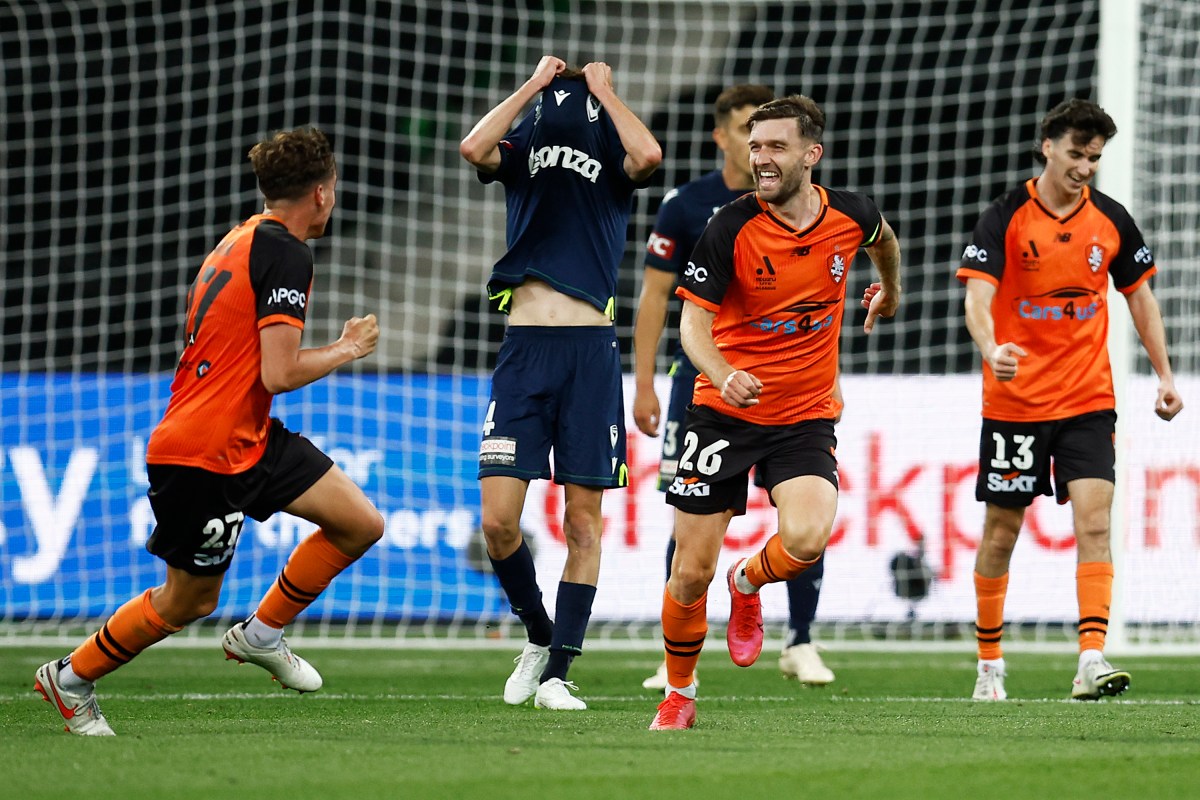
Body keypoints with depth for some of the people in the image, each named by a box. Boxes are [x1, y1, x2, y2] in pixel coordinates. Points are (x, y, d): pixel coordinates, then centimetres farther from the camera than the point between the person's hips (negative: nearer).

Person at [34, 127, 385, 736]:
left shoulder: (241, 241, 12)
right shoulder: (286, 254, -18)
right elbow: (279, 375, -23)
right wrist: (345, 350, -7)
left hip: (250, 439, 9)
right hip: (202, 456, -9)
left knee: (361, 525, 3)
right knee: (188, 601, 5)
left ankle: (260, 636, 16)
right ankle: (71, 678, 23)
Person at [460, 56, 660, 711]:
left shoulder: (615, 160, 8)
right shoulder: (520, 149, 11)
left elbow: (648, 156, -16)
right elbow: (473, 147, -11)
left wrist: (603, 89, -3)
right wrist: (535, 82, -2)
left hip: (590, 350, -1)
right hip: (525, 346, 1)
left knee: (584, 521, 0)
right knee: (498, 521, -7)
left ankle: (558, 671, 6)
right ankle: (539, 636, 17)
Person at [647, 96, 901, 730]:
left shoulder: (850, 215, -5)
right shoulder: (730, 228, -15)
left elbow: (883, 239, 20)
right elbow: (694, 320, -15)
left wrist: (891, 289, 39)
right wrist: (724, 376, -35)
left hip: (807, 415, 1)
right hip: (724, 413, -1)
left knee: (807, 539, -24)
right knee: (692, 572, -1)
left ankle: (749, 584, 12)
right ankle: (678, 695, 23)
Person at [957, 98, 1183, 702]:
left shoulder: (1111, 220, 2)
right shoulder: (1005, 219, -9)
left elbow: (1139, 295, 15)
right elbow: (977, 296, -20)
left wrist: (1164, 374, 10)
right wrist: (992, 348, -40)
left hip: (1088, 399, 2)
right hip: (1014, 400, -2)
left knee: (1094, 522, -14)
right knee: (1001, 532, 6)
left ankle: (1091, 661, -20)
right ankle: (989, 663, 20)